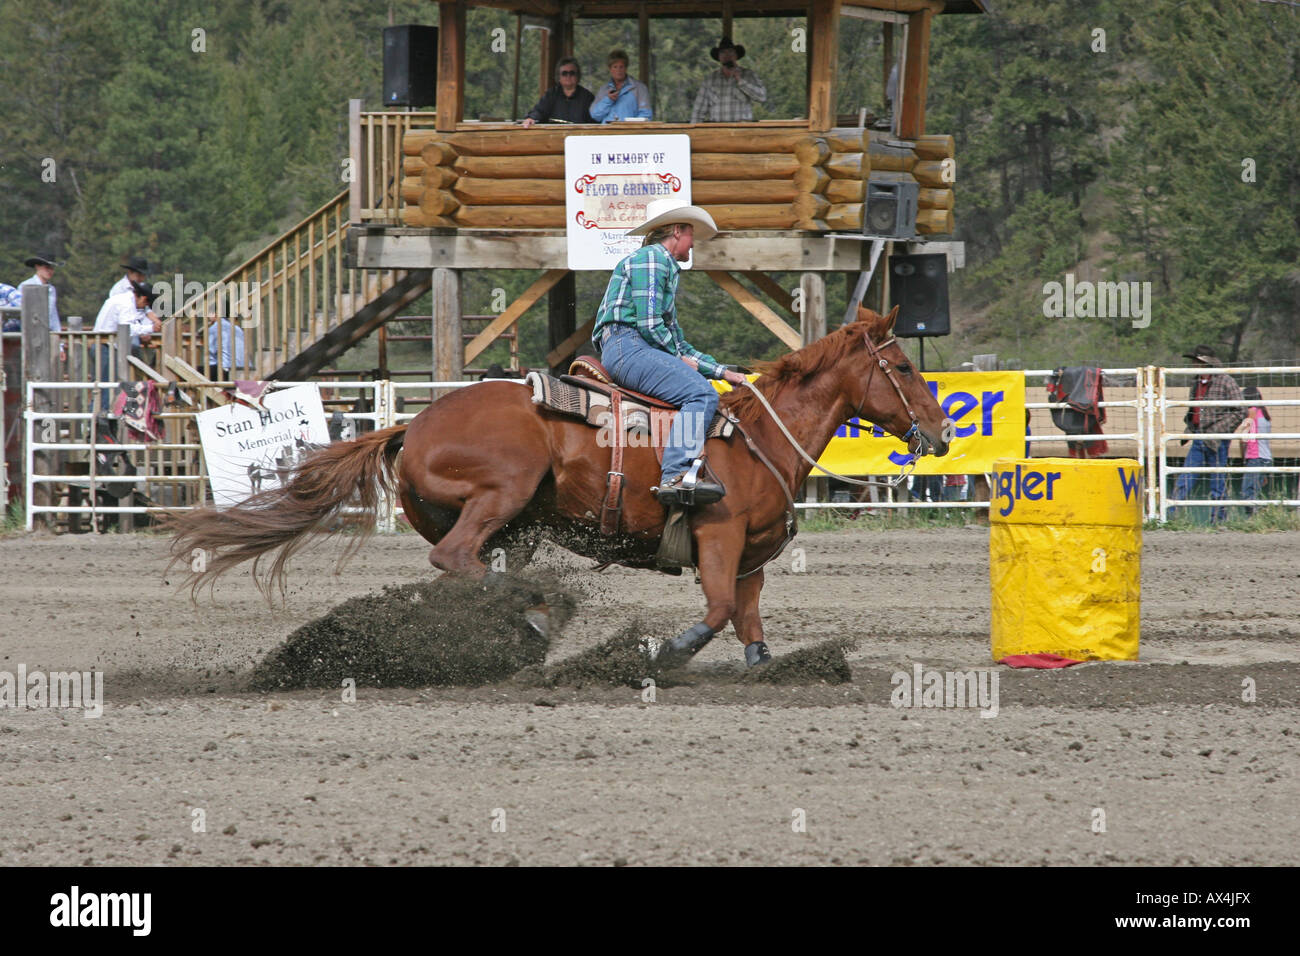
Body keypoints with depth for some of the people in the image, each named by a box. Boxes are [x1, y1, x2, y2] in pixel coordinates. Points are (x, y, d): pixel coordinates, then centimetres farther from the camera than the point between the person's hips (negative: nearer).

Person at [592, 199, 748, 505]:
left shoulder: (667, 269, 31)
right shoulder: (651, 258, -1)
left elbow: (679, 344, 31)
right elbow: (648, 324, -12)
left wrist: (722, 372, 23)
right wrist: (680, 358, 1)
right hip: (628, 346, -11)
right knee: (701, 394, -25)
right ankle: (675, 476, -41)